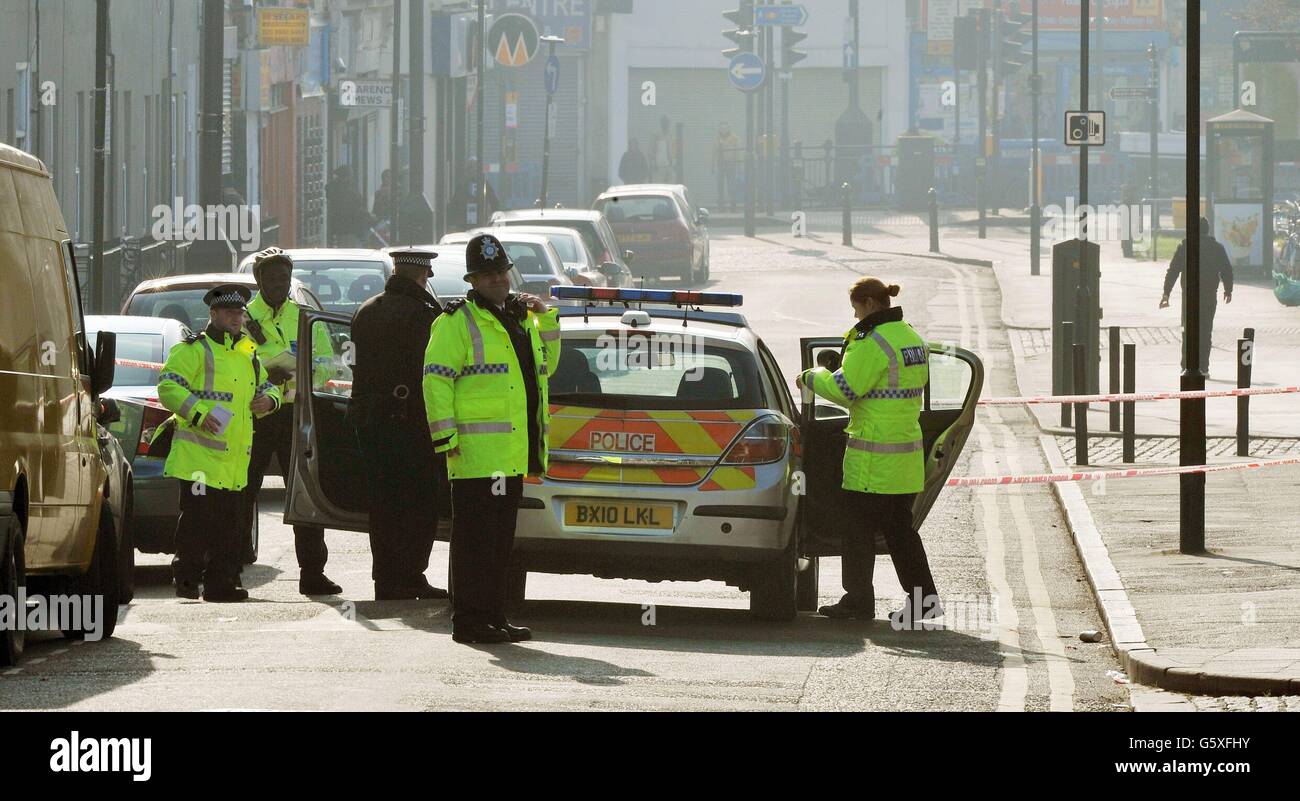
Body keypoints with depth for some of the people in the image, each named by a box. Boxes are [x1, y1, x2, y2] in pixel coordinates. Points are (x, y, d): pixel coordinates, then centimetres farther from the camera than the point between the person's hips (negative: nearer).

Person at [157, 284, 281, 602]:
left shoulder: (248, 356, 21)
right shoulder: (194, 350, -3)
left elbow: (267, 387, 32)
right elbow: (168, 386, -12)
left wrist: (268, 400, 7)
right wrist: (197, 413, -24)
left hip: (235, 459, 7)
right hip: (198, 456, -7)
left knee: (229, 525, 8)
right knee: (196, 520, -11)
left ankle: (221, 582, 13)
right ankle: (187, 581, -8)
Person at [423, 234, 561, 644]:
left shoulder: (520, 318, 19)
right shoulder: (456, 323, -5)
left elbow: (544, 365, 30)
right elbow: (435, 380, -10)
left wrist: (545, 318, 17)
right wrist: (446, 437, -17)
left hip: (513, 452, 8)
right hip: (477, 452, -8)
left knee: (501, 541, 13)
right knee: (476, 540, -8)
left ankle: (494, 617, 19)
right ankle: (470, 621, -6)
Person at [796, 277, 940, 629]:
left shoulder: (873, 344, -17)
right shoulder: (912, 338, 12)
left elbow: (844, 388, -18)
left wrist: (812, 377, 0)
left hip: (873, 459, -9)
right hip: (908, 450, 9)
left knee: (858, 525, 1)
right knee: (899, 527, 15)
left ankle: (858, 598, 3)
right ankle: (924, 597, 13)